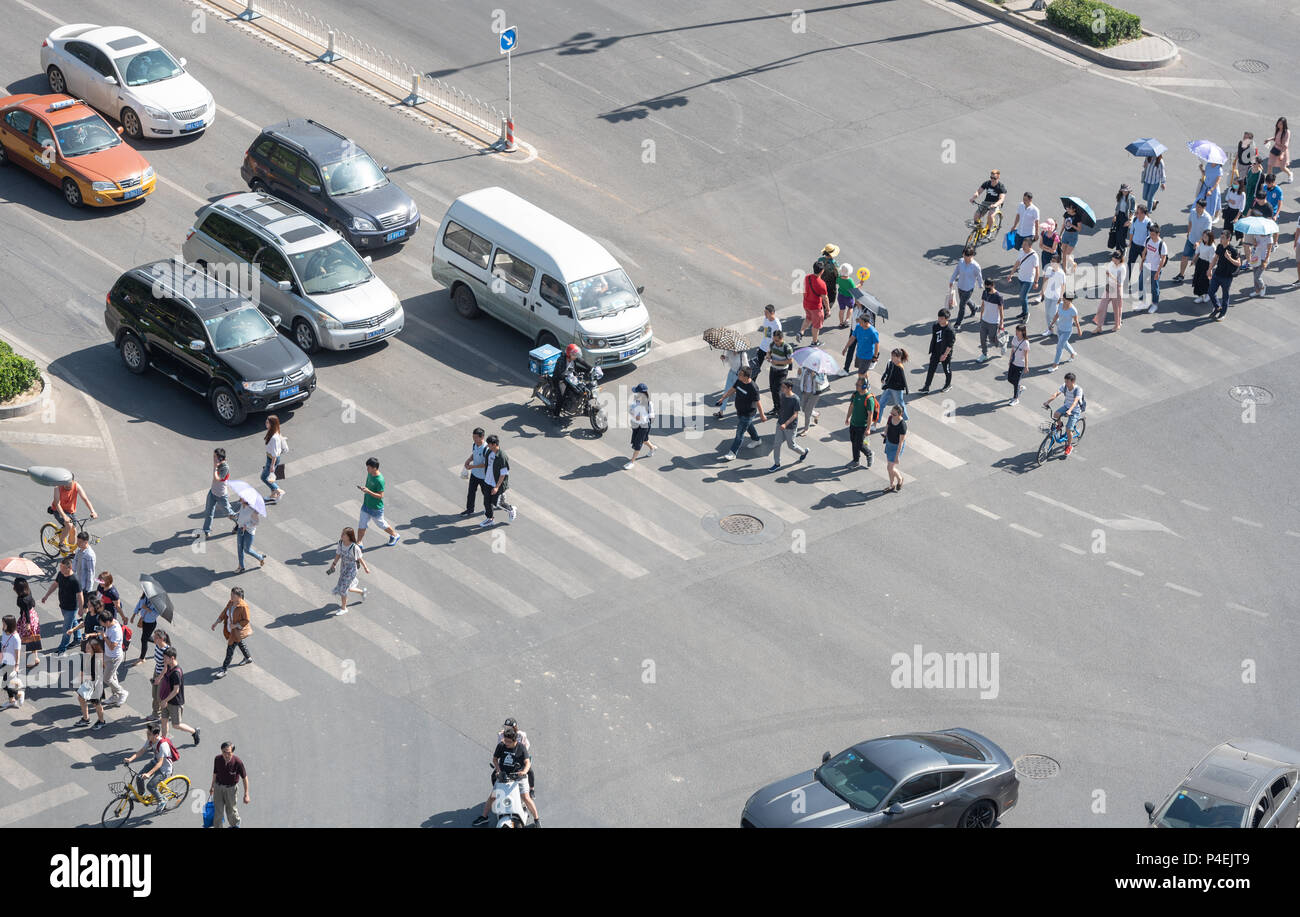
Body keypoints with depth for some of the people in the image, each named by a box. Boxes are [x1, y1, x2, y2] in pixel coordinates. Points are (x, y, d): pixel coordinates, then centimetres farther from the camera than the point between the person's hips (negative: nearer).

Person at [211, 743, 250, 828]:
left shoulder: (237, 762, -26)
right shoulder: (217, 759, -16)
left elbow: (244, 778, -14)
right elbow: (215, 773, 4)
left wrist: (246, 795, -12)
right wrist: (212, 786, 18)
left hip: (231, 788, -2)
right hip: (218, 787, 2)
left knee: (231, 810, 16)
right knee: (218, 811, 4)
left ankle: (235, 825, 46)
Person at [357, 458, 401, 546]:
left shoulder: (379, 480, -30)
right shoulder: (369, 474, -3)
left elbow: (380, 496, -27)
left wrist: (368, 491, -34)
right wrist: (363, 488, 2)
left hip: (376, 508, -7)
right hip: (366, 505, 7)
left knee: (381, 524, 14)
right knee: (362, 524, 10)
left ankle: (395, 536, 38)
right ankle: (358, 543, 22)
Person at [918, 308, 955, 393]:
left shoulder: (949, 330, -24)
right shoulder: (935, 326, -5)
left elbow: (950, 344, -19)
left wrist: (945, 354, -19)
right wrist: (932, 350, 15)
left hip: (945, 354, -5)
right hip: (935, 353, 5)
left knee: (947, 370, 16)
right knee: (931, 370, 7)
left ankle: (948, 384, 40)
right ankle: (926, 388, 14)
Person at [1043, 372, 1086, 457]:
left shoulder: (1078, 390, -25)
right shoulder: (1064, 387, -10)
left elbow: (1075, 401, -37)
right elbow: (1056, 394, -21)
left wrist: (1069, 411, -53)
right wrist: (1047, 402, -38)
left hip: (1075, 410, -5)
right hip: (1066, 406, 5)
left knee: (1068, 429, -14)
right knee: (1056, 414, -26)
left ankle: (1069, 446, 10)